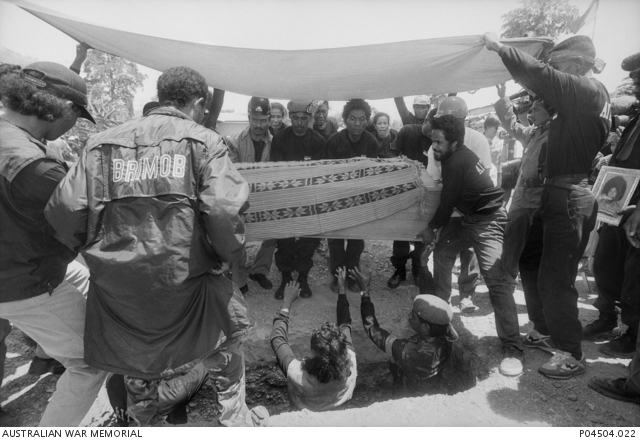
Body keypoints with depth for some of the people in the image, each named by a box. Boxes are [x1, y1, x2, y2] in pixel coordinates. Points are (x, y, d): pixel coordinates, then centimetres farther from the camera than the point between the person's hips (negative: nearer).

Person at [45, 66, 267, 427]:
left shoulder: (102, 143, 8)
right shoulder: (205, 141, -3)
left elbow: (63, 209, 0)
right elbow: (224, 208, -18)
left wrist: (94, 250, 15)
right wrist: (229, 254, -1)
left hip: (114, 283, 4)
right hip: (182, 276, -3)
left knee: (134, 353, 28)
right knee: (227, 335, 23)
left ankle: (144, 424, 48)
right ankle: (235, 417, 36)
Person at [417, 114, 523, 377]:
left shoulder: (456, 162, -20)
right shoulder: (460, 156, 7)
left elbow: (448, 201, -13)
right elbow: (451, 197, 13)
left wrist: (432, 228, 2)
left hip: (488, 221, -10)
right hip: (470, 218, 11)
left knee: (495, 281, -18)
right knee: (442, 252, 18)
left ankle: (513, 349, -16)